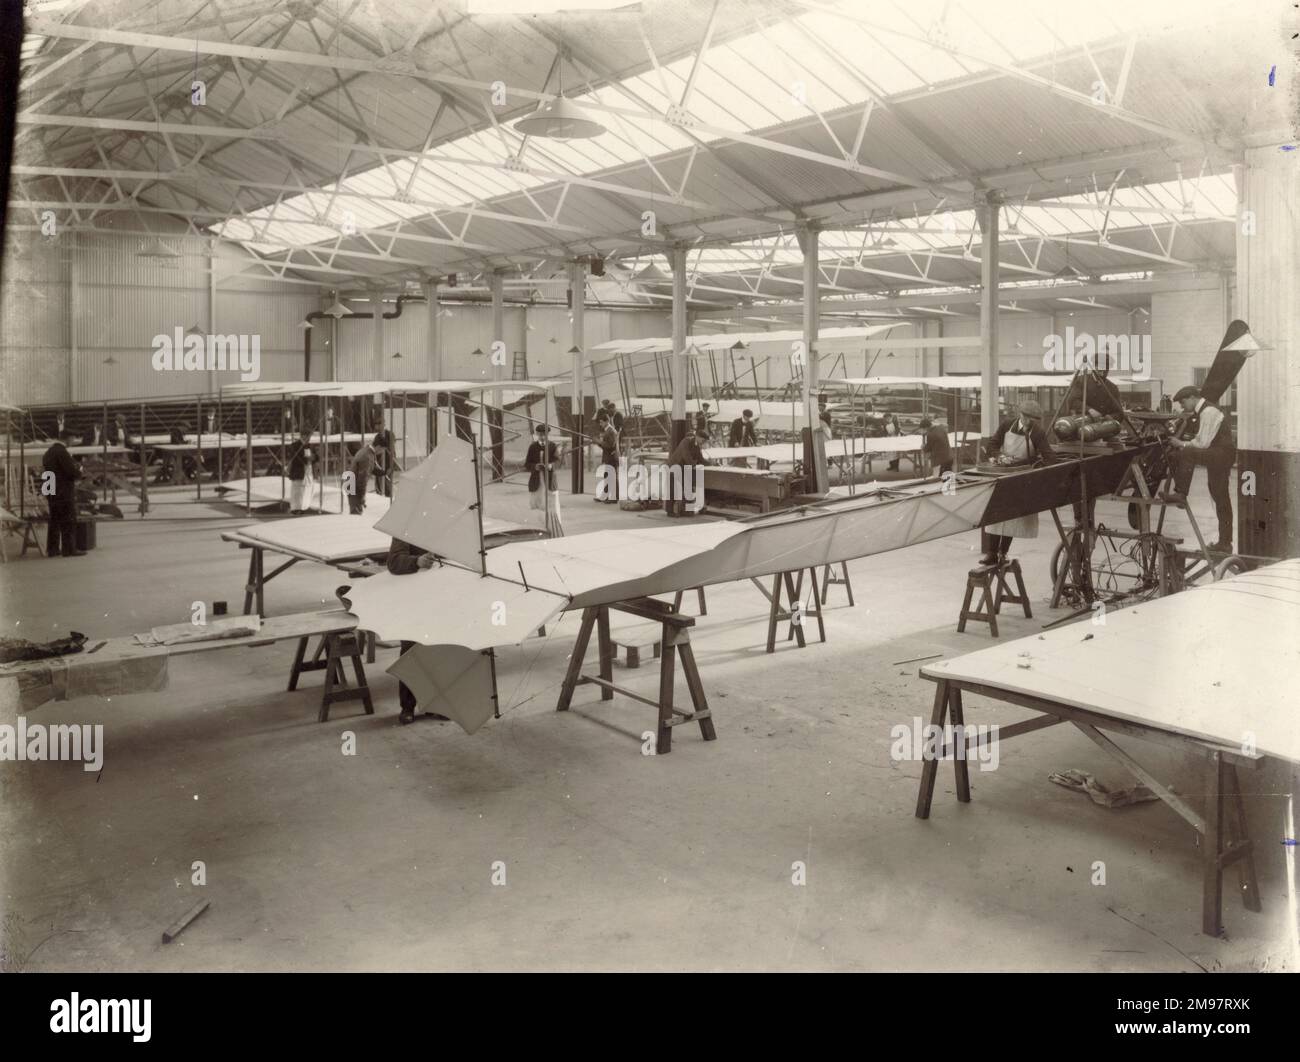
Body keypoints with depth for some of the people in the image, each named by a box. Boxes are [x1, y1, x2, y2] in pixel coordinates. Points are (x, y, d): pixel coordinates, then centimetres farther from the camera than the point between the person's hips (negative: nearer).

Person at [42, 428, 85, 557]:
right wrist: (80, 472, 1)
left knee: (55, 521, 14)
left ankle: (52, 549, 17)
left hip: (52, 492, 9)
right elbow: (73, 472, -22)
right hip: (64, 493, -9)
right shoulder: (62, 452, -17)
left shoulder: (49, 452, 12)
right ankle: (69, 549, -1)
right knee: (69, 521, -3)